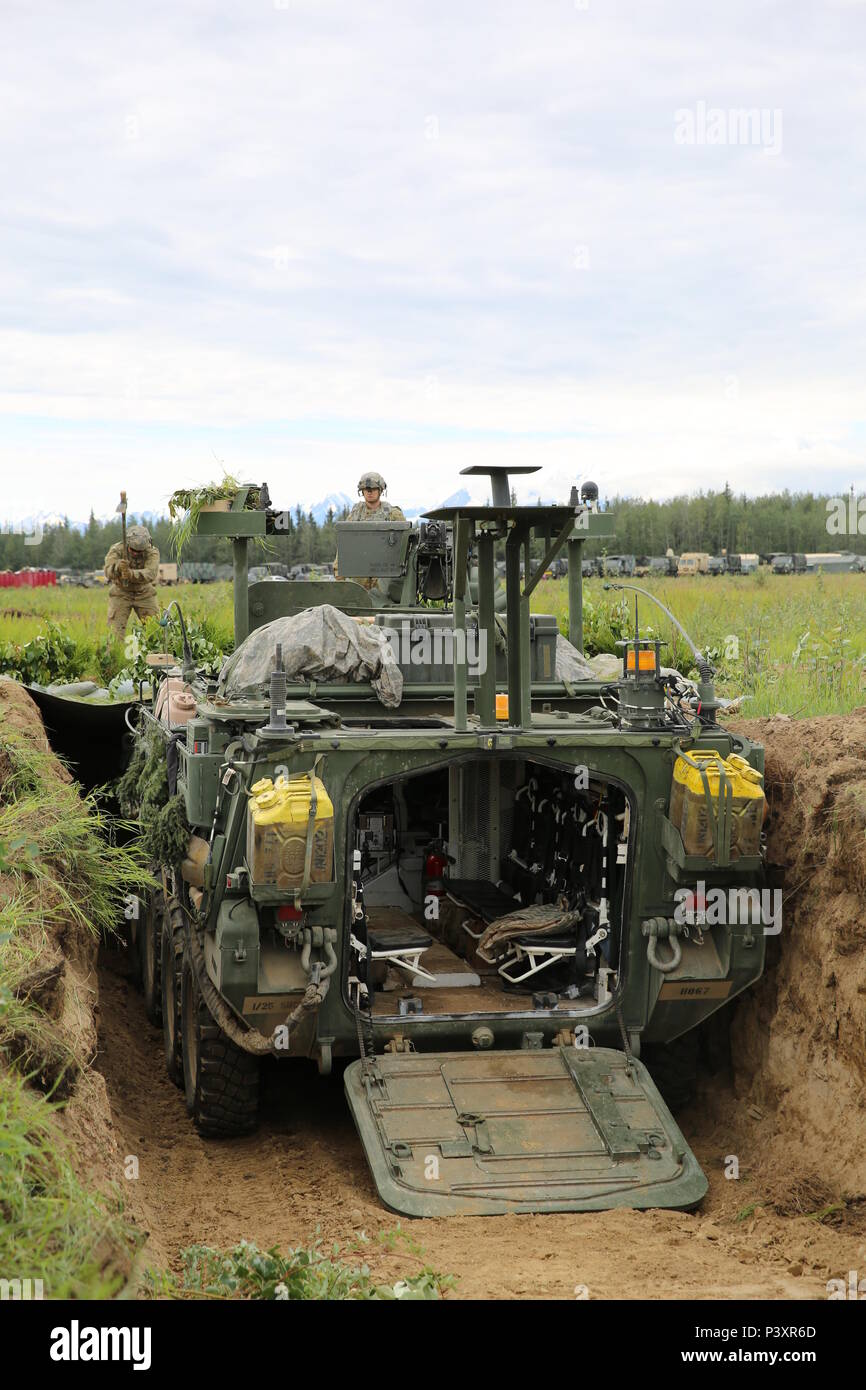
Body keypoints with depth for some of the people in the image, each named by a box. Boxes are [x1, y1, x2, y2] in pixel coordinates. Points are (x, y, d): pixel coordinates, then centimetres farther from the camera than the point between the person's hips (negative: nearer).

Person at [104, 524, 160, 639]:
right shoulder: (117, 549, -20)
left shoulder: (152, 552, -20)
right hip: (120, 593, -1)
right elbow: (108, 572, -33)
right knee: (115, 631, -9)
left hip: (144, 594, 1)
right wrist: (117, 567, -57)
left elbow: (151, 574, -37)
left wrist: (132, 574, -56)